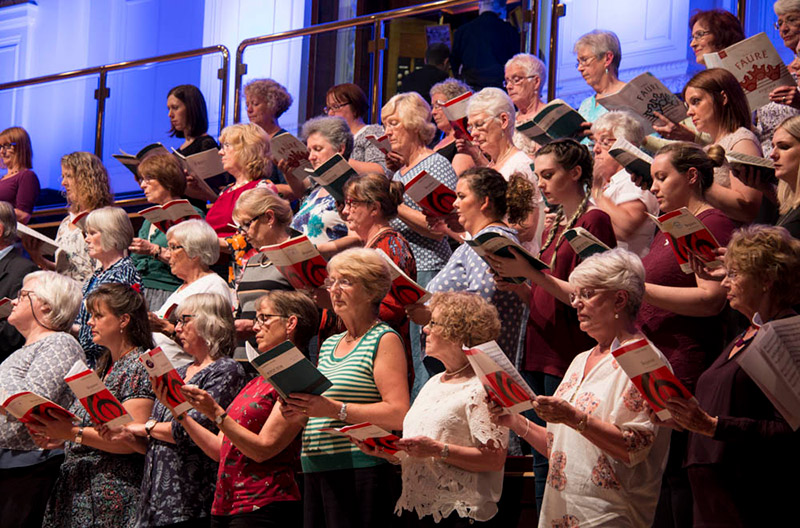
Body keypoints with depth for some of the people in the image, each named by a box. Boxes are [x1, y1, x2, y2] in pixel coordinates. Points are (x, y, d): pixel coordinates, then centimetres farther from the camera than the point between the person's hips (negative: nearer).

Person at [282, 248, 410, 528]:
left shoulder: (384, 340, -2)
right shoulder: (329, 344, 22)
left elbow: (399, 415, -14)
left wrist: (334, 409, -19)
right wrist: (299, 409, 5)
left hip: (358, 472, -7)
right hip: (316, 472, 7)